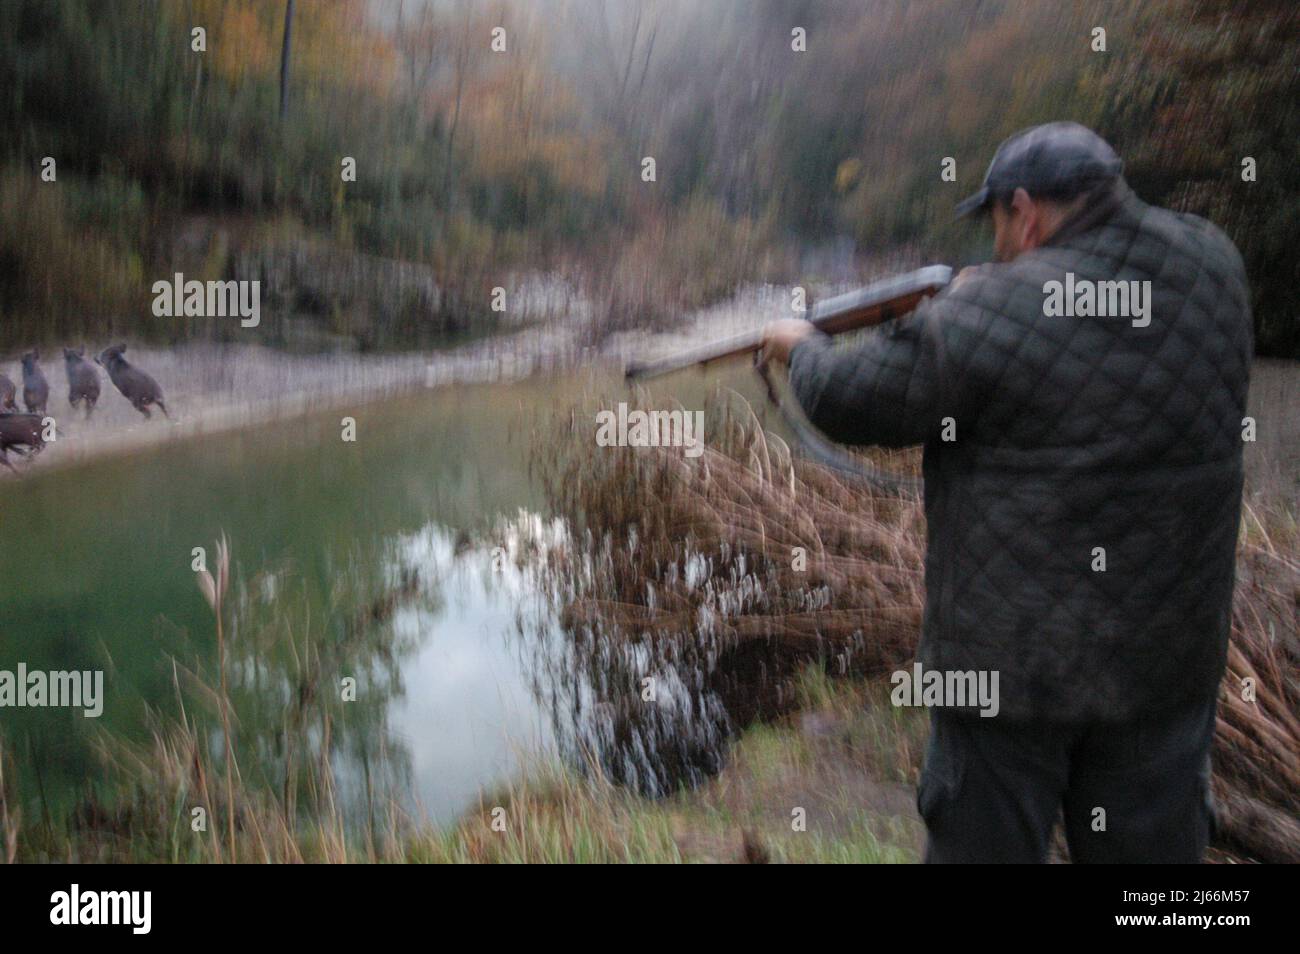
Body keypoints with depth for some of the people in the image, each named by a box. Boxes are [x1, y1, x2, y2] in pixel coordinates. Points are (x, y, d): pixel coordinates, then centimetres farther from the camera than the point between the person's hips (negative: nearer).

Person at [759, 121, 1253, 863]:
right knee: (1154, 845, 18)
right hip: (1172, 654, 5)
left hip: (1015, 654, -5)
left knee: (986, 838, 13)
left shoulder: (985, 318, -16)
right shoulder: (1211, 265, -1)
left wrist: (802, 347, 15)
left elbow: (848, 402, -5)